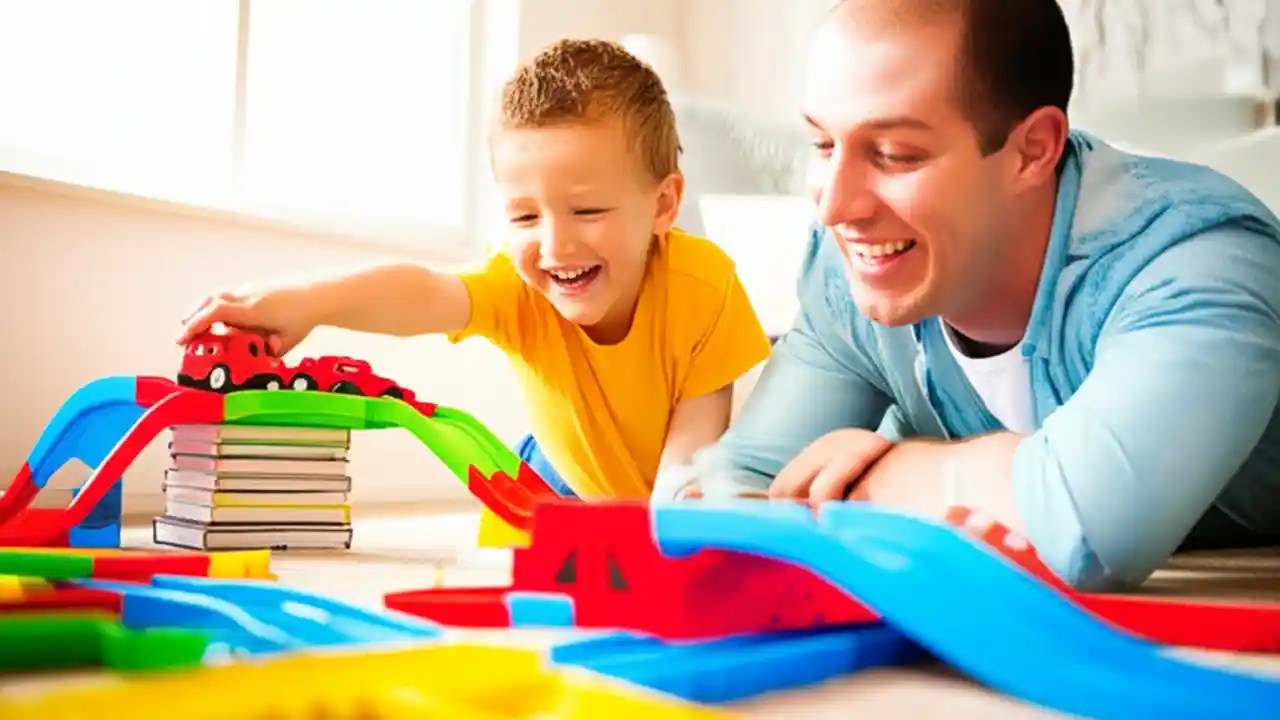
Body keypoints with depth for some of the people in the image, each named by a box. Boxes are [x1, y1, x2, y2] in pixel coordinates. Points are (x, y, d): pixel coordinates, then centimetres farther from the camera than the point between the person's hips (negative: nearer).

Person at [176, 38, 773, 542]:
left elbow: (695, 439, -24)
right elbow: (425, 295, -49)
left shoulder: (705, 284, -30)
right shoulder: (519, 284, -28)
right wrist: (308, 300, -67)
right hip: (566, 483, 2)